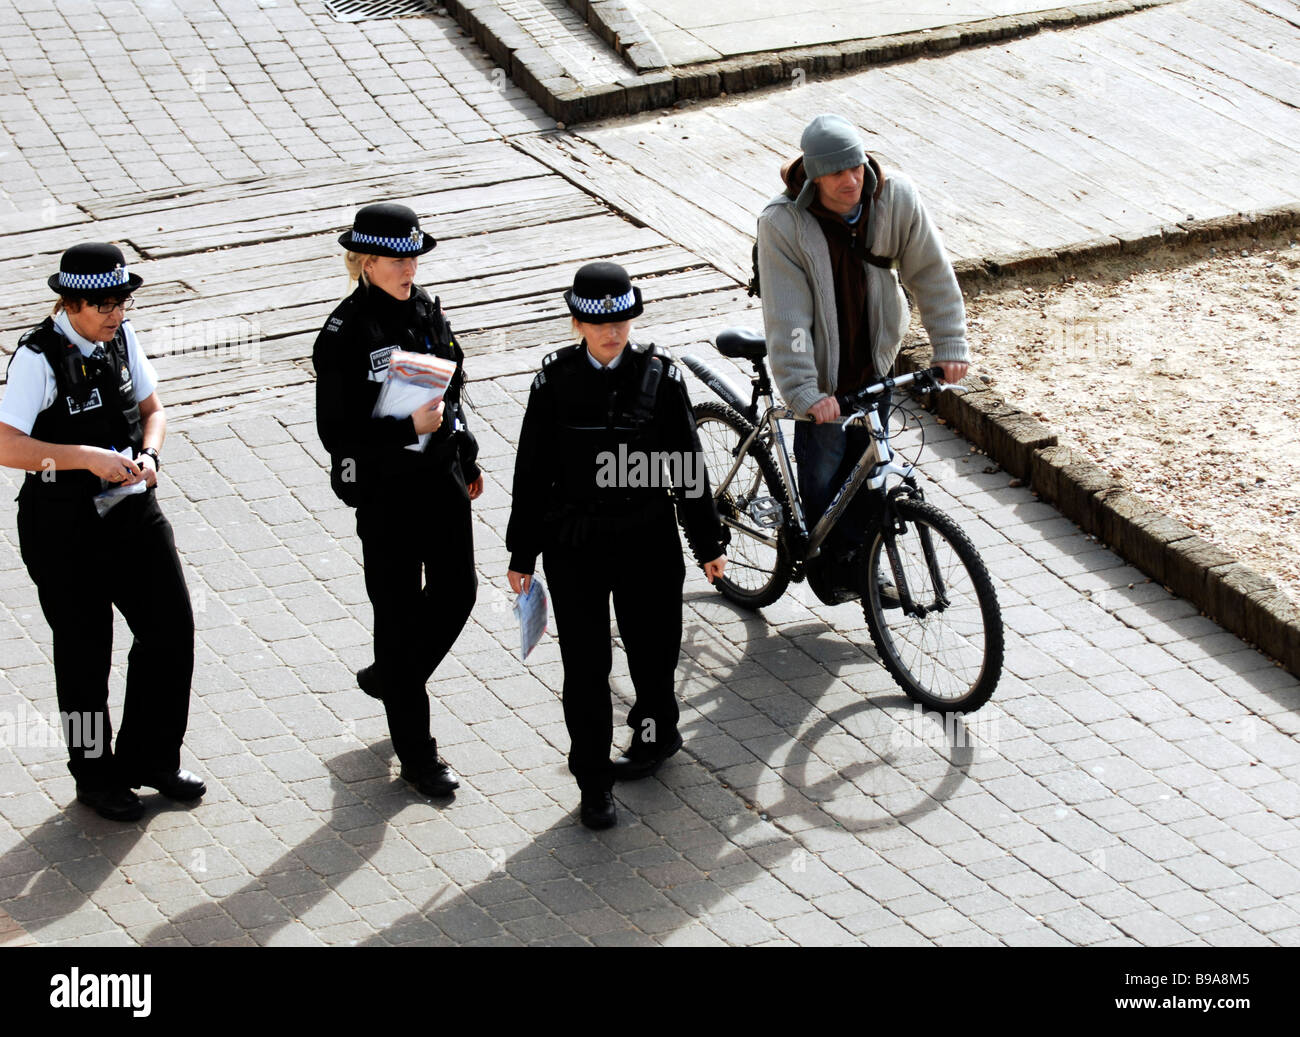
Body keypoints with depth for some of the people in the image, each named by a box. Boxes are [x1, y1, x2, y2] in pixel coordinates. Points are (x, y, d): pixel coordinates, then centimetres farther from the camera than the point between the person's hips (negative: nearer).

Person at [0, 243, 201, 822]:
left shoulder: (120, 336, 0)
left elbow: (151, 408, 12)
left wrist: (148, 454, -9)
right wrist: (88, 457, -29)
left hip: (132, 510, 6)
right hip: (64, 526, -6)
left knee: (171, 628, 9)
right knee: (85, 653, 8)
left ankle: (150, 759, 30)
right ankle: (96, 778, 28)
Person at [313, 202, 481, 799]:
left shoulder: (425, 308, 1)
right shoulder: (344, 335, -19)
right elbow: (336, 434, -20)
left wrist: (466, 462, 20)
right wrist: (408, 427, -30)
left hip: (441, 476, 7)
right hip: (385, 489, -7)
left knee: (457, 593, 15)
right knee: (400, 612, 5)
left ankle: (389, 678, 42)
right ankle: (416, 755, 17)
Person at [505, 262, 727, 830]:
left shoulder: (659, 374, -6)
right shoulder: (555, 381, -7)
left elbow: (687, 464, 1)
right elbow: (532, 471, -1)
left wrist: (707, 542, 5)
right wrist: (522, 553, 2)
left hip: (648, 542, 1)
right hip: (575, 548, -1)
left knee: (653, 647, 15)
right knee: (586, 665, 3)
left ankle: (656, 732, 44)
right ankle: (594, 781, 15)